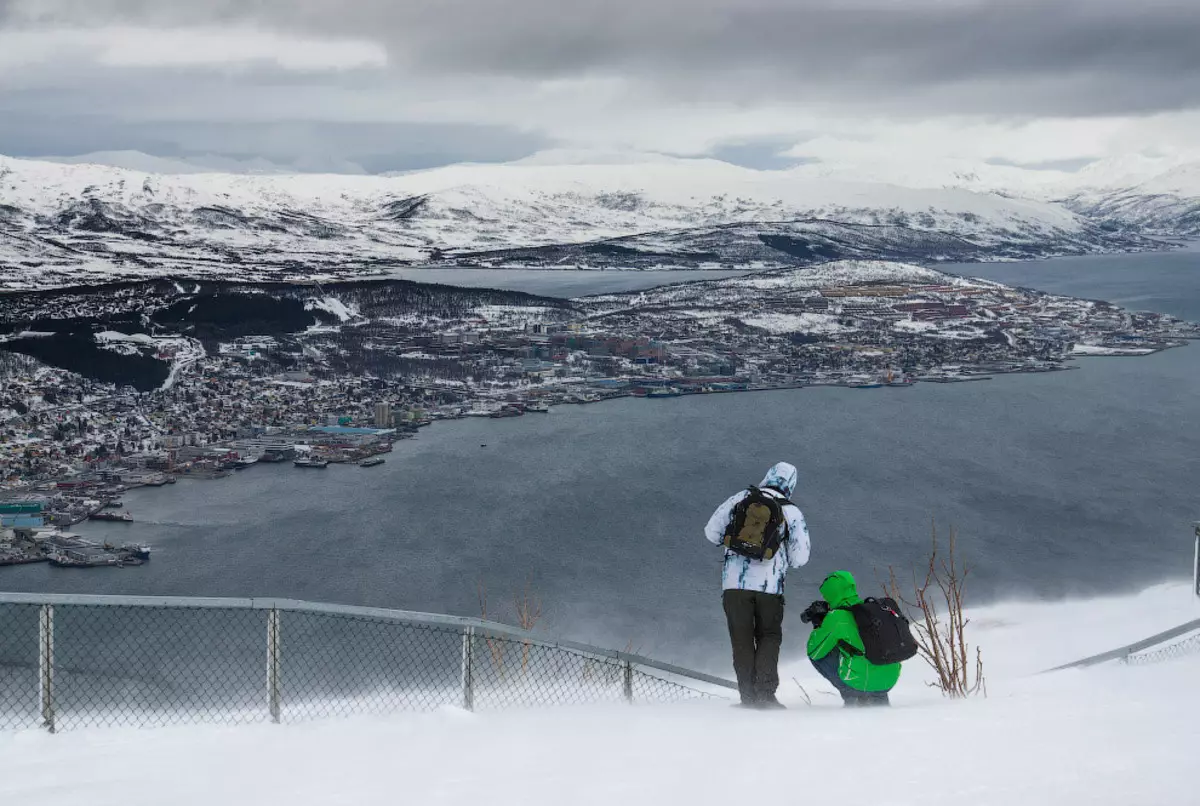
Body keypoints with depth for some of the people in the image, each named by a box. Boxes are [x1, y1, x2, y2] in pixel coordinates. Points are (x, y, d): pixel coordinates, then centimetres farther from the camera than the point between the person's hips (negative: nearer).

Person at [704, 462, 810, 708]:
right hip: (770, 586, -1)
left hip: (734, 582, 1)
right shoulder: (792, 512, 2)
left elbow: (711, 532, 7)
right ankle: (765, 694, -1)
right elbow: (800, 557, 1)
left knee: (742, 641, 9)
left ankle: (749, 697, 4)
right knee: (769, 638, 13)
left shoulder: (740, 498, 5)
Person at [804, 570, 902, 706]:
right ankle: (879, 699, 24)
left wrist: (818, 625, 17)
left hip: (860, 683, -6)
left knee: (816, 654, 11)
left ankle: (850, 695, 7)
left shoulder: (837, 617, -10)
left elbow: (814, 652, 2)